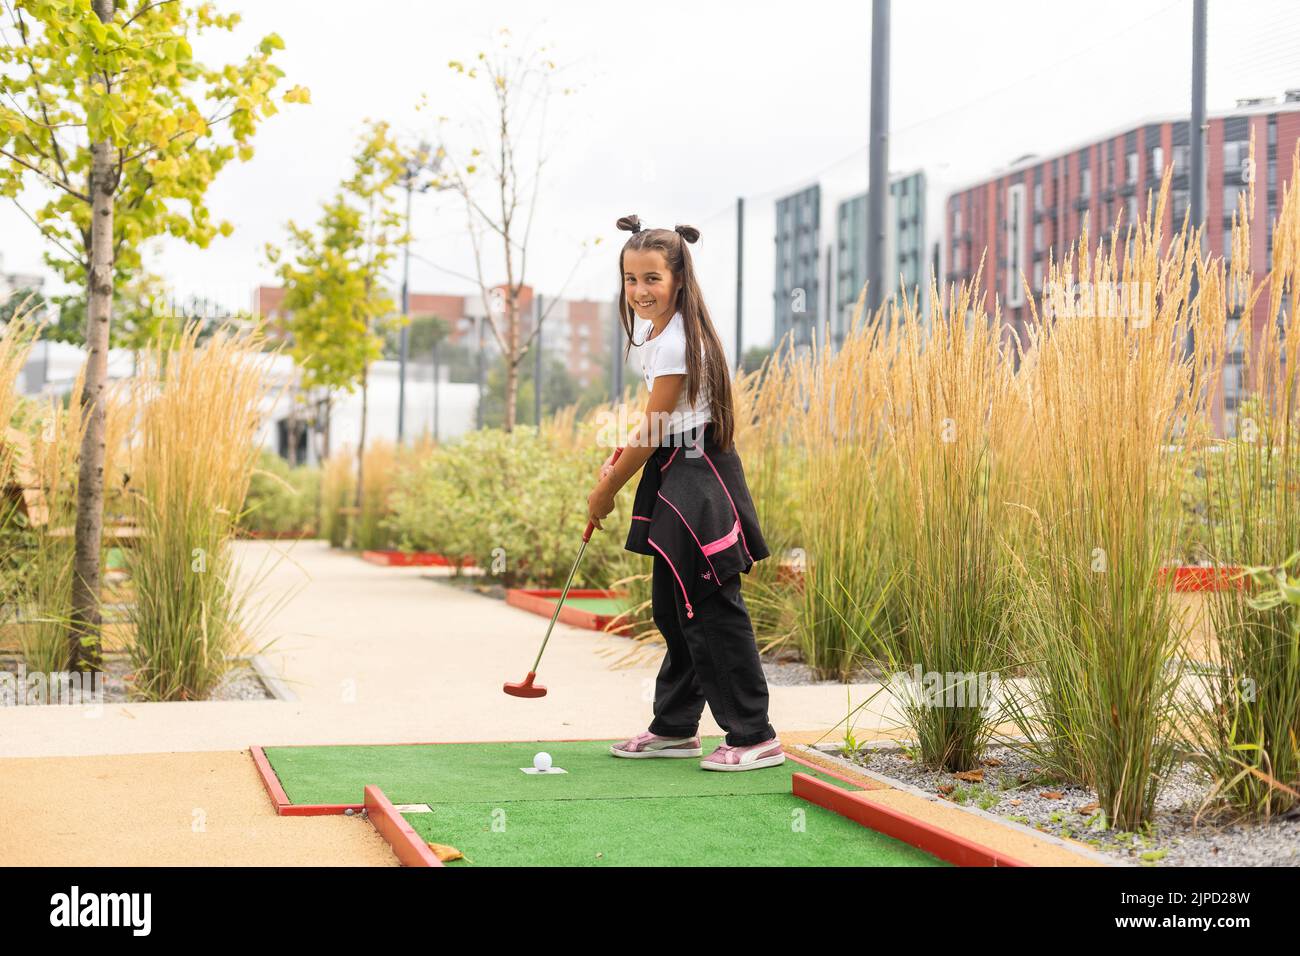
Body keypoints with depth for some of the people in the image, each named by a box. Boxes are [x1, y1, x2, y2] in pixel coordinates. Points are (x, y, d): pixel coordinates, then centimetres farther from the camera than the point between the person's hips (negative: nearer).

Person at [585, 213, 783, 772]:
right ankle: (676, 728, 24)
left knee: (710, 611, -8)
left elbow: (652, 433, -16)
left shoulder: (675, 343, -19)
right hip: (674, 478, 10)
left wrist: (606, 492, -6)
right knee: (672, 608, 14)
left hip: (697, 483, -10)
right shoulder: (657, 332, 11)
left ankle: (754, 736, -3)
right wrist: (621, 460, 9)